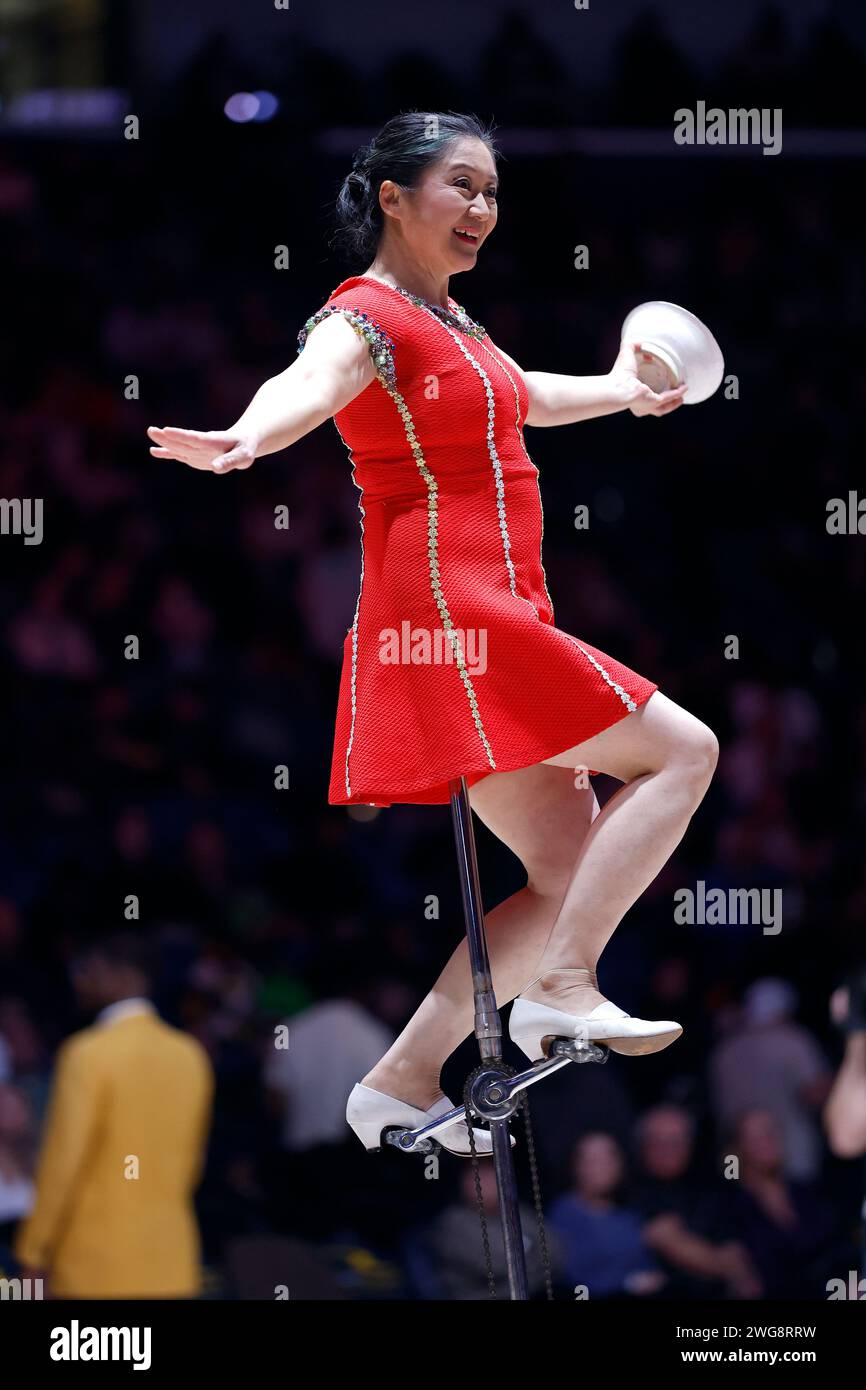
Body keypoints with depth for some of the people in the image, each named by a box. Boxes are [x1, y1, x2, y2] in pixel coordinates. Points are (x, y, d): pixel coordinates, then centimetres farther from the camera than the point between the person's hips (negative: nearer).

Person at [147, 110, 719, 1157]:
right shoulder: (369, 315, -10)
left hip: (496, 613, 10)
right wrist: (245, 440, -57)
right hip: (446, 606, -10)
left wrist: (621, 391, 60)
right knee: (681, 751, -11)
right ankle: (562, 988, -13)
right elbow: (312, 381, -34)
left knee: (573, 883, 8)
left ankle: (402, 1085, 7)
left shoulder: (447, 319, 19)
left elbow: (525, 397, 42)